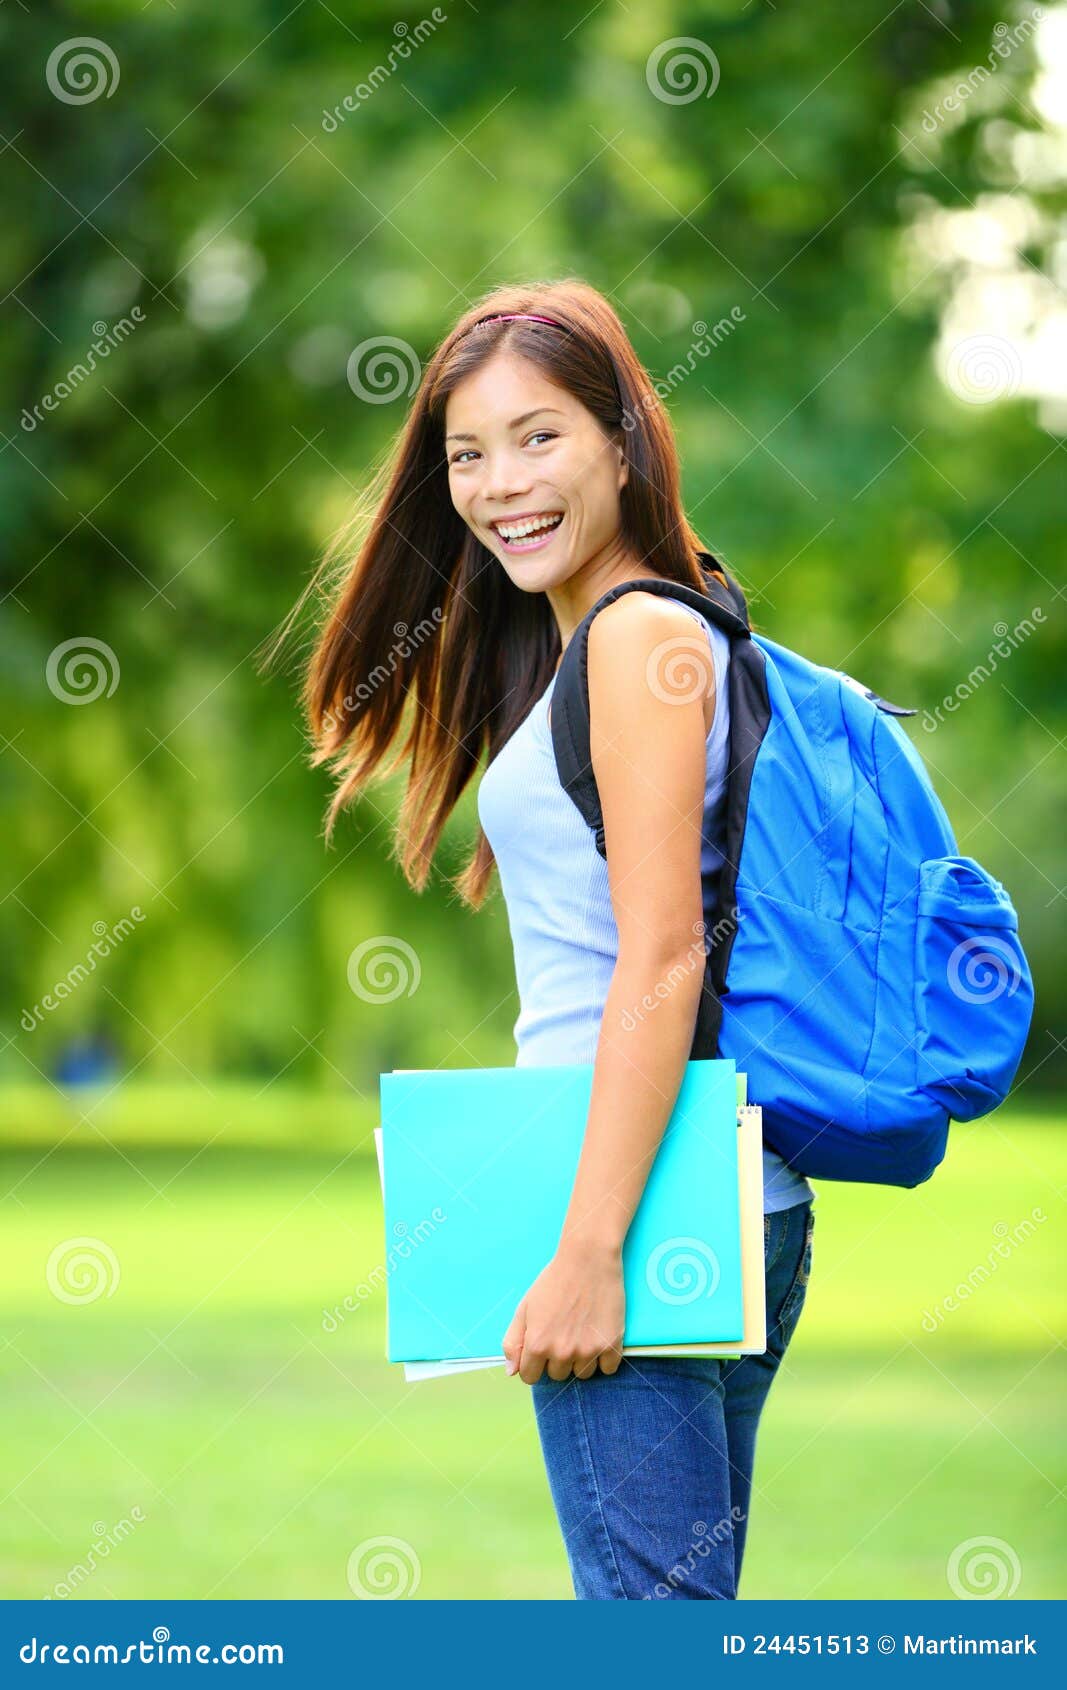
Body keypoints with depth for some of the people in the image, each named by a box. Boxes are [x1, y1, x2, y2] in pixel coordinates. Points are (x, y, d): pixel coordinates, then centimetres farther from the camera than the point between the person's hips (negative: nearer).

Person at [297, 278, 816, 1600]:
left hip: (647, 1196, -10)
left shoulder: (639, 635, -10)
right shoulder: (611, 640, 19)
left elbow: (663, 954, -18)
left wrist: (589, 1252, -21)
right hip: (726, 1203, 10)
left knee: (647, 1593, -9)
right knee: (688, 1595, 13)